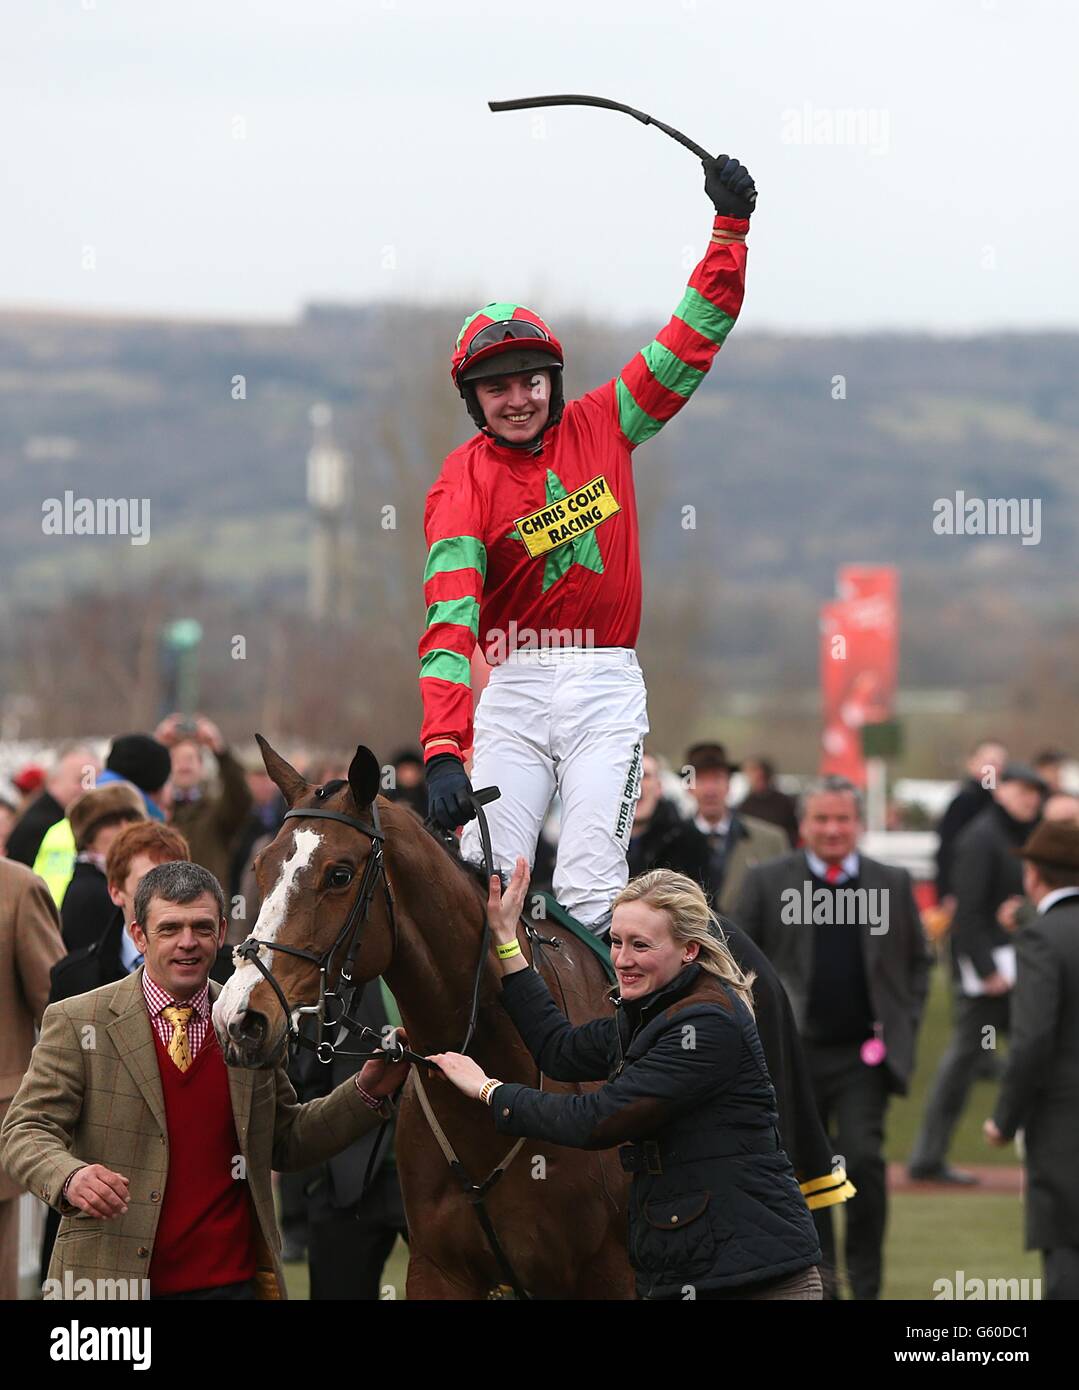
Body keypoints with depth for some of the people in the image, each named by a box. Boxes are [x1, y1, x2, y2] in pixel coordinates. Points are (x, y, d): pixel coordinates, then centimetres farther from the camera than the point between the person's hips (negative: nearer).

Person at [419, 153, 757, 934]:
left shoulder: (600, 426, 6)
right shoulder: (464, 485, -5)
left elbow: (693, 342, 10)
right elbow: (450, 620, -17)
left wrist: (731, 227, 0)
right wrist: (441, 748, -30)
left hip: (608, 685, 1)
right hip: (515, 687, -1)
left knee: (591, 891, -11)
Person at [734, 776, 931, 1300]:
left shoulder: (893, 884, 5)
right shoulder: (766, 882, 1)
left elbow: (917, 962, 13)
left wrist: (903, 1027, 2)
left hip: (863, 1056, -1)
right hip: (794, 1055, 1)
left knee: (864, 1160, -15)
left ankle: (866, 1284, -4)